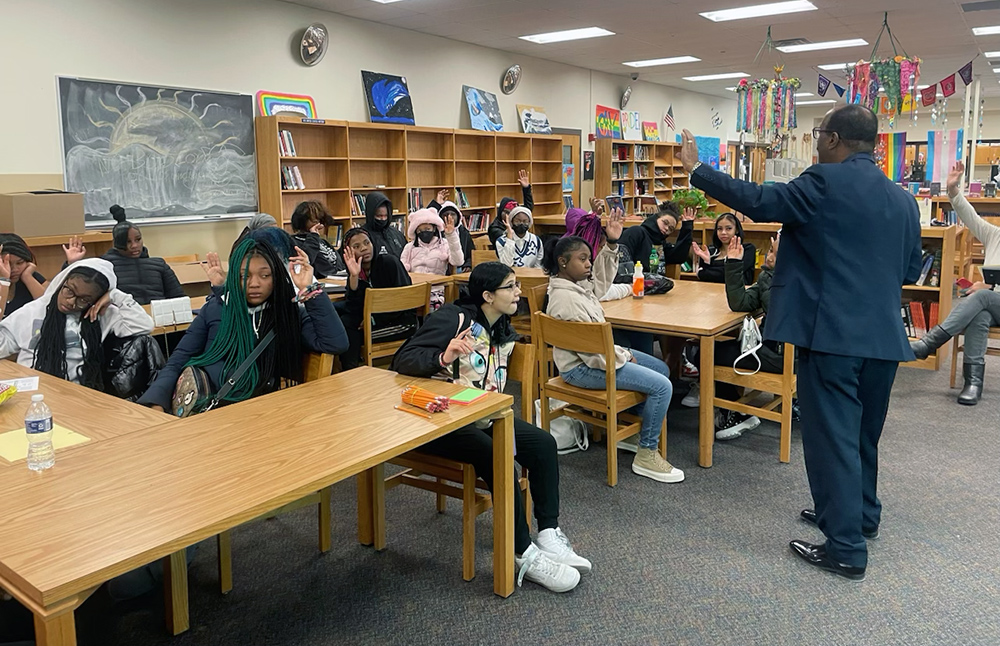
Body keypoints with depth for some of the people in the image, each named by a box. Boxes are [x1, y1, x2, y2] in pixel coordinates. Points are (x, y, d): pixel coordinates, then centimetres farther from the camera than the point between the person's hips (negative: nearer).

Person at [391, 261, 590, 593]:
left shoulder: (505, 334, 12)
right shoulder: (453, 318, -12)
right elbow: (403, 360, -19)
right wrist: (443, 358, -37)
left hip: (480, 415, 8)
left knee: (542, 443, -10)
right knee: (497, 458, -29)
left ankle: (549, 534, -4)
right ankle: (523, 554, -18)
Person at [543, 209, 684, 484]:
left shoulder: (579, 283, 3)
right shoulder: (565, 299, -26)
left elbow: (602, 279, 20)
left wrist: (611, 243, 6)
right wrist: (623, 358, -12)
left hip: (597, 354, 11)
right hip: (582, 367, -11)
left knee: (662, 369, 19)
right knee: (662, 386, -15)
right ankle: (646, 455, -3)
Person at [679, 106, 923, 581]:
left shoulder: (825, 182, -11)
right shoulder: (903, 199, 11)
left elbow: (759, 201, -16)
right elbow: (910, 270, 15)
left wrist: (696, 171, -8)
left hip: (832, 332, -8)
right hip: (883, 334, 8)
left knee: (832, 436, 0)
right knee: (863, 431, 23)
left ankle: (846, 549, 7)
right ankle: (860, 514, 41)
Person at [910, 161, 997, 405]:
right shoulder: (994, 235, 15)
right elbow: (970, 215, 3)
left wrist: (990, 287, -21)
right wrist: (953, 189, -10)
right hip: (987, 307, 3)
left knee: (981, 296, -35)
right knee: (979, 316, -34)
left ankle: (928, 343, -44)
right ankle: (973, 381, -40)